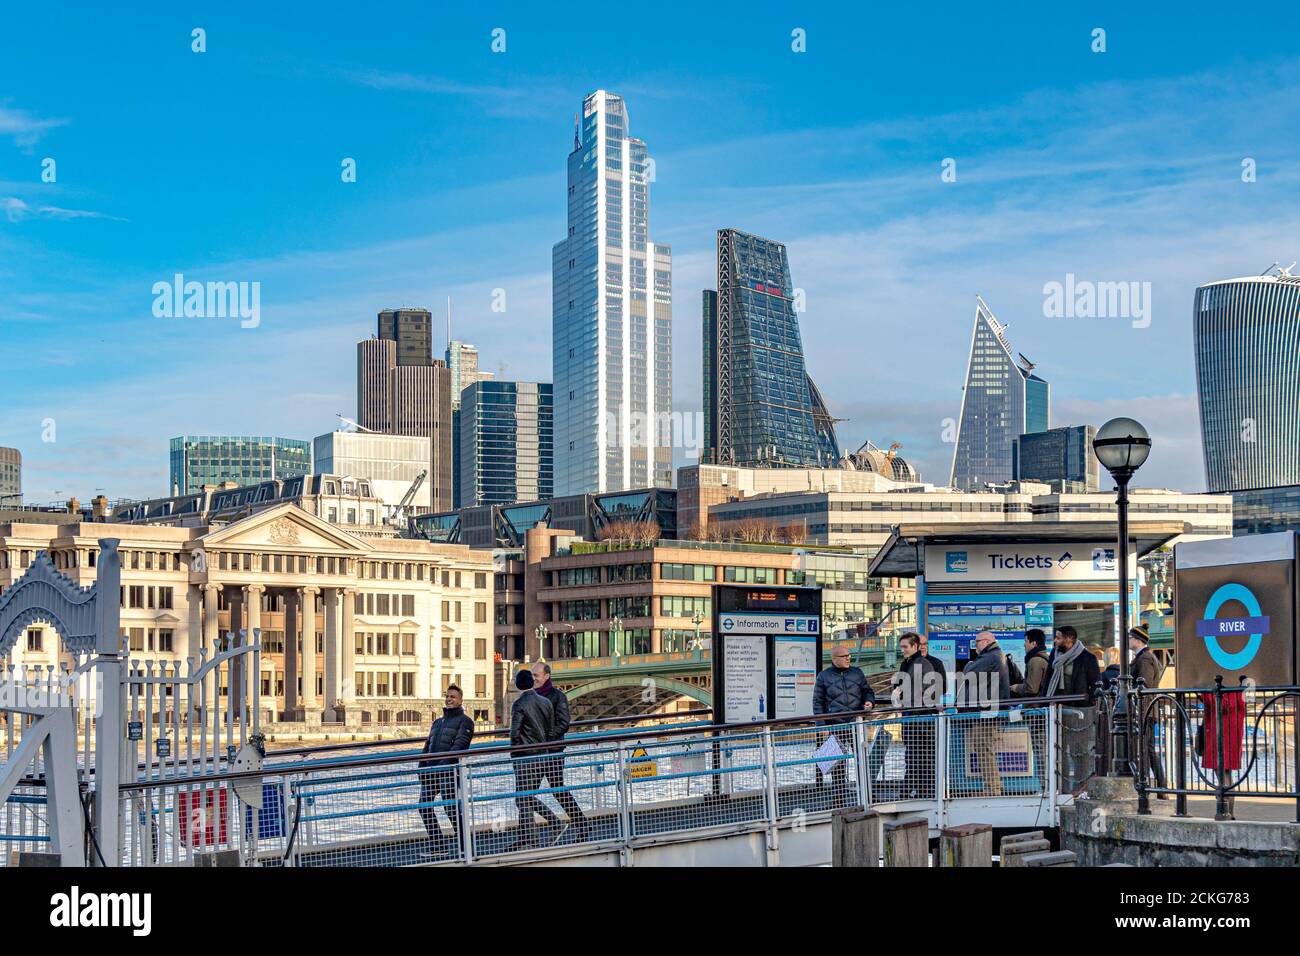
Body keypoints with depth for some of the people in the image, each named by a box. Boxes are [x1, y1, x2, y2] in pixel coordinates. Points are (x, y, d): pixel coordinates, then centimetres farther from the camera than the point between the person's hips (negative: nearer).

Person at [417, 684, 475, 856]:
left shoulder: (464, 721, 2)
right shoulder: (437, 722, 26)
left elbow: (460, 745, -12)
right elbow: (427, 746, 24)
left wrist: (444, 763, -22)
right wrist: (422, 768, 10)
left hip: (449, 771, -7)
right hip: (431, 771, 7)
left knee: (450, 805, -9)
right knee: (424, 805, -1)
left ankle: (459, 838, 6)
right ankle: (436, 841, 6)